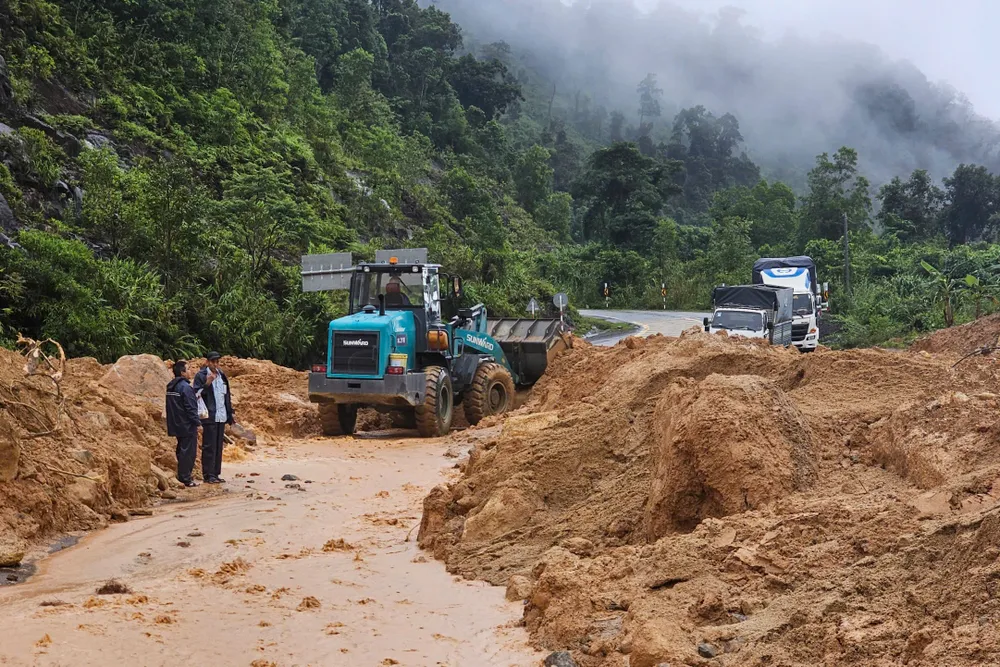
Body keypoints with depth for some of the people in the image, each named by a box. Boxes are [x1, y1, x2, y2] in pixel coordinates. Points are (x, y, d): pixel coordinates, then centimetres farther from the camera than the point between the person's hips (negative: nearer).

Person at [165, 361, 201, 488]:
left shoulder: (170, 387, 11)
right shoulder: (185, 387, -17)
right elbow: (191, 408, -19)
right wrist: (198, 422, -13)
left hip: (177, 425, 9)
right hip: (187, 426, -9)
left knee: (182, 451, 16)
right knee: (188, 452, -4)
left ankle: (182, 477, 21)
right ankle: (186, 479, -3)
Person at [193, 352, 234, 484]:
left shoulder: (221, 375, 15)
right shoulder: (201, 376, -5)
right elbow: (197, 394, -11)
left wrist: (230, 415, 16)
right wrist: (207, 384, -23)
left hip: (221, 417, 7)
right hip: (209, 417, -6)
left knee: (219, 446, 9)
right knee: (209, 446, -5)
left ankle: (216, 474, 15)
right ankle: (208, 475, -1)